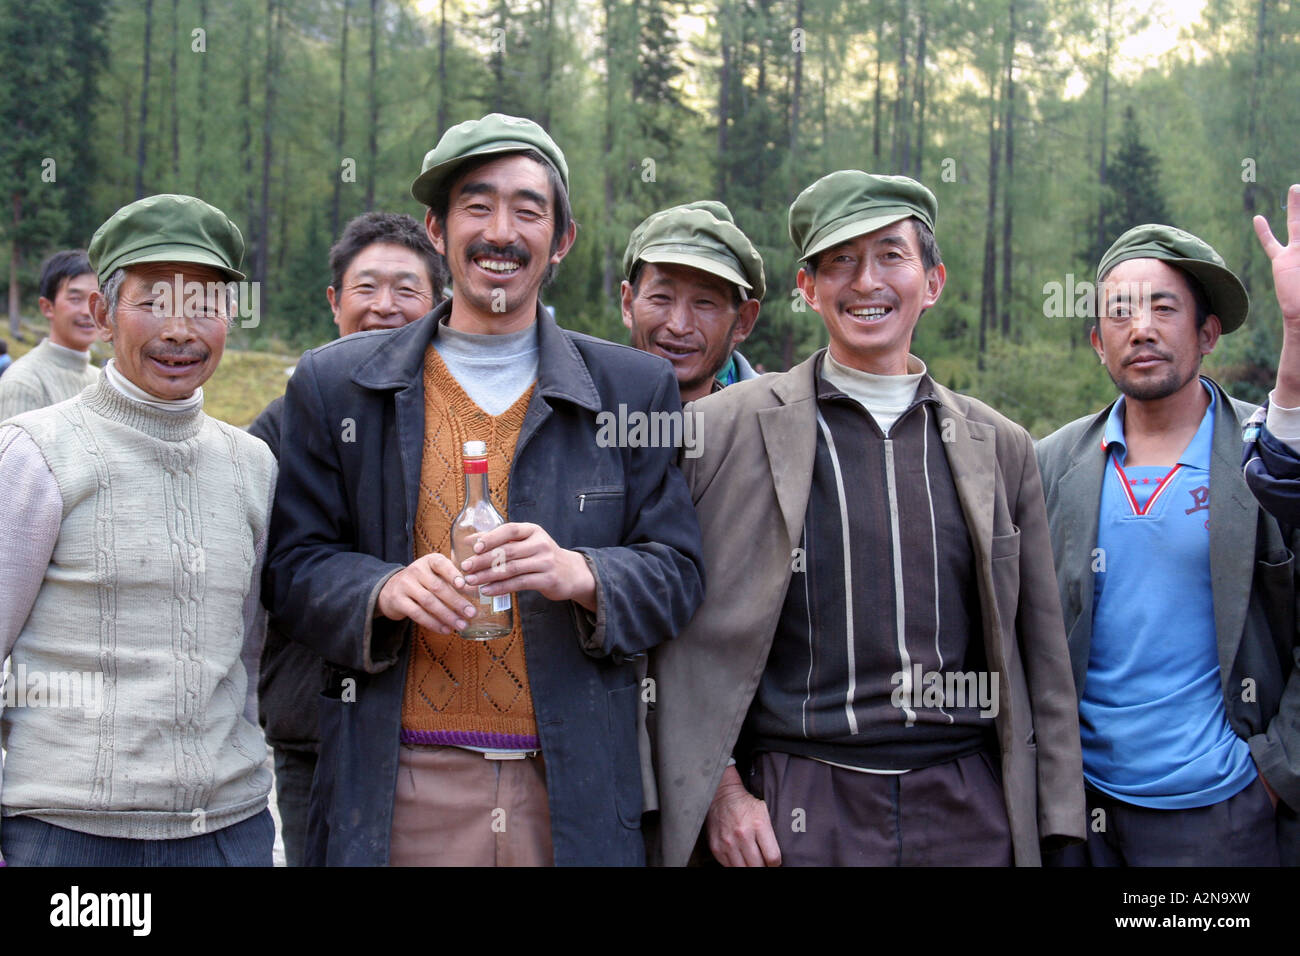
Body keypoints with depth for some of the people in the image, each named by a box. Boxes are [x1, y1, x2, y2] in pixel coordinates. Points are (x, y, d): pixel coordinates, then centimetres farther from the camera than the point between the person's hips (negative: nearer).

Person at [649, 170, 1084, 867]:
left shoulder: (1000, 447, 9)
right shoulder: (726, 427, 0)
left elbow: (1039, 651, 11)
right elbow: (682, 639, 0)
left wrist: (1053, 818, 7)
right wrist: (719, 789, -6)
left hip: (969, 810, 3)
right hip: (800, 810, -2)